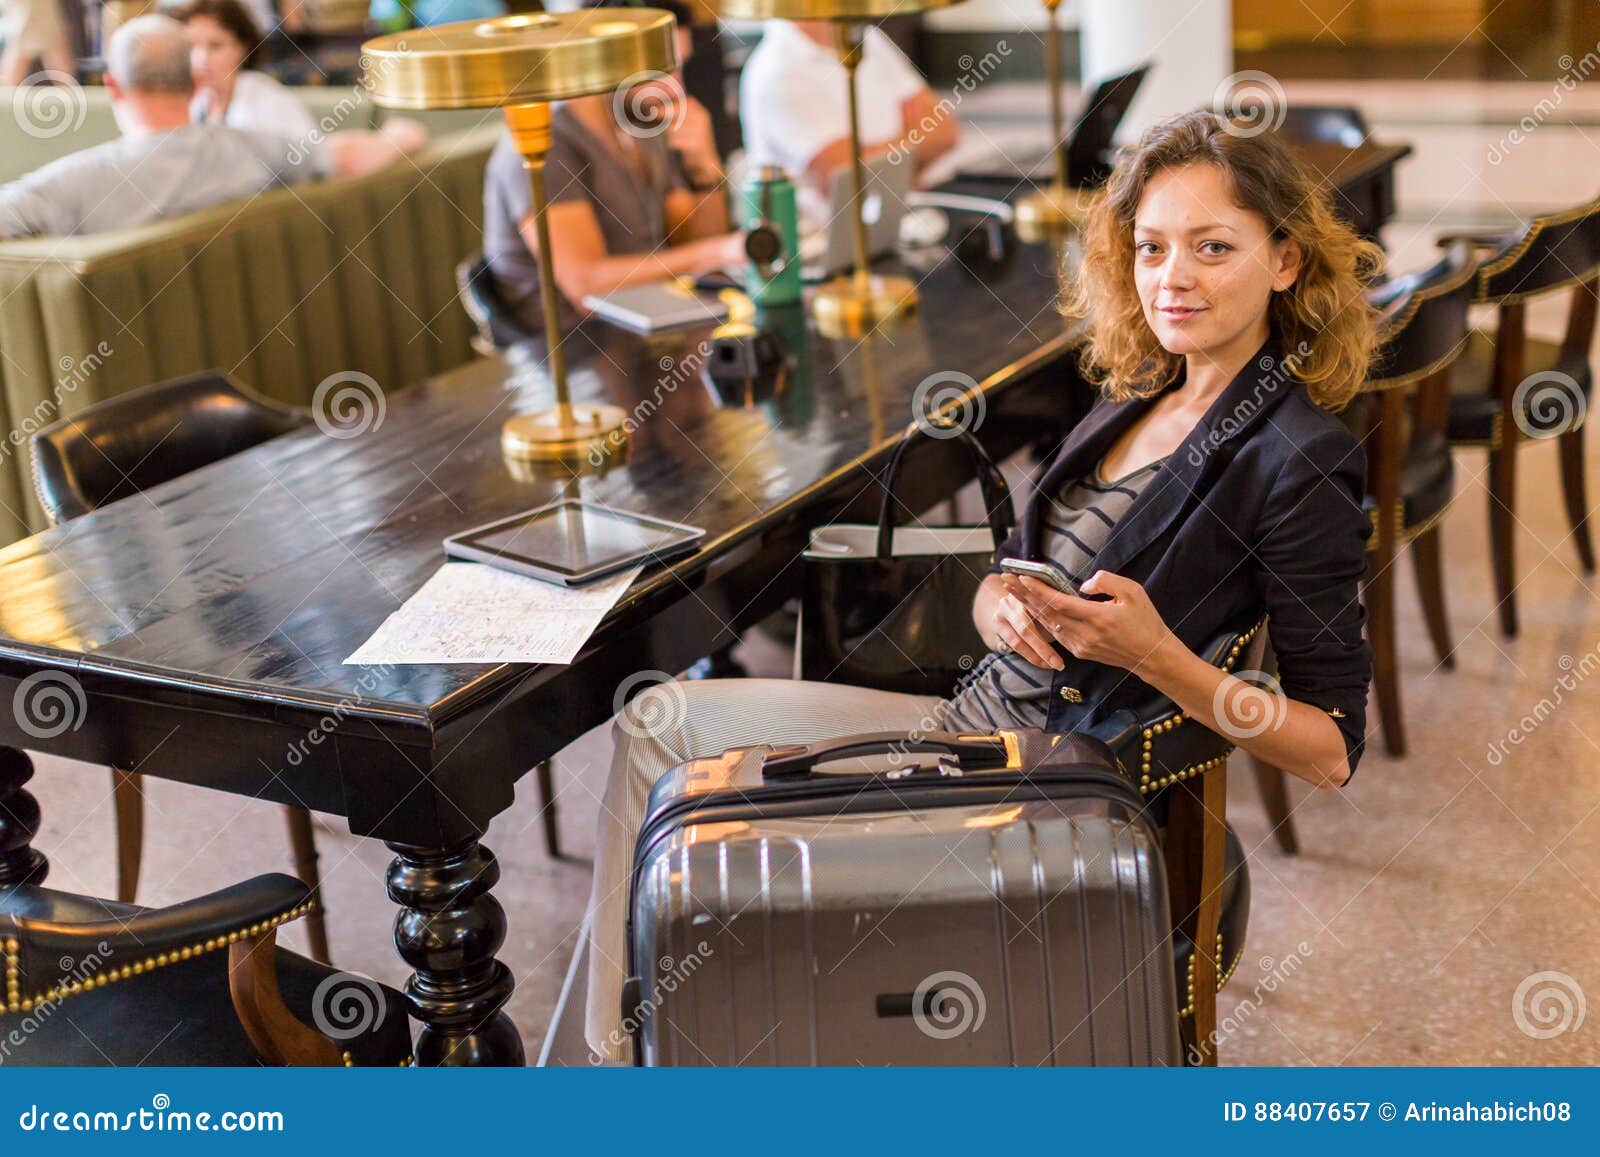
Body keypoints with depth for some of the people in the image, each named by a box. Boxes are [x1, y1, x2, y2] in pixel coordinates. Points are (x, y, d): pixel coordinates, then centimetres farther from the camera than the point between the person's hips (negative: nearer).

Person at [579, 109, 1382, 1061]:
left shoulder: (1302, 463, -15)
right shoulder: (1135, 403, 8)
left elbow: (1334, 751, -16)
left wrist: (1156, 656, -27)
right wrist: (999, 604, -11)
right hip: (969, 724, 9)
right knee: (658, 722, 9)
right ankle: (610, 1052, 11)